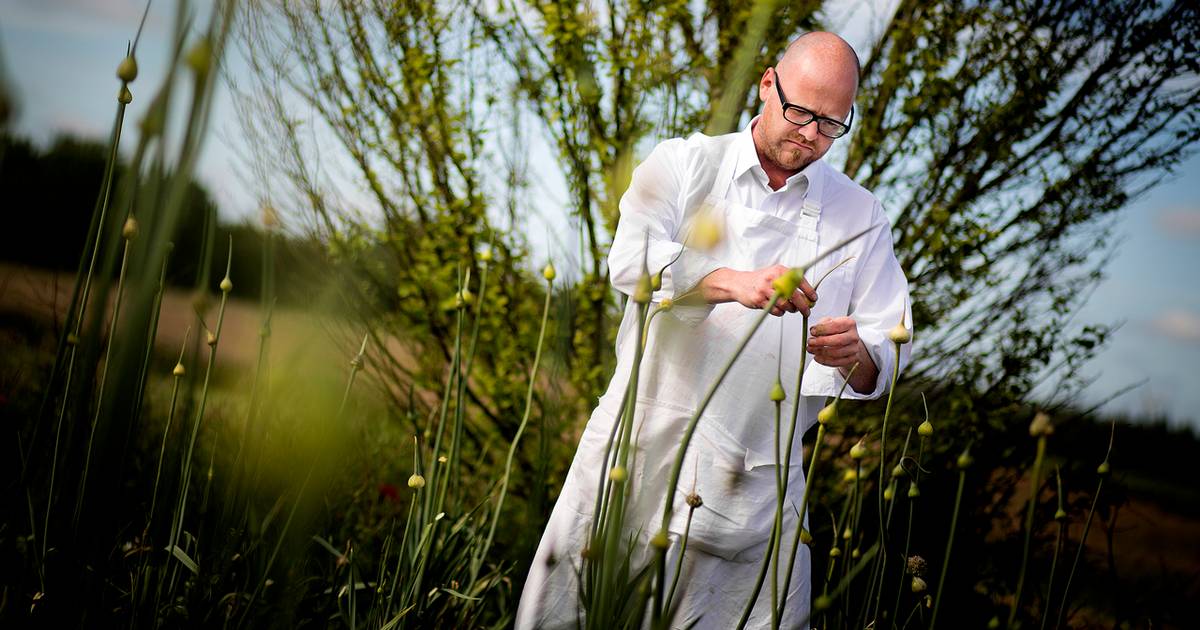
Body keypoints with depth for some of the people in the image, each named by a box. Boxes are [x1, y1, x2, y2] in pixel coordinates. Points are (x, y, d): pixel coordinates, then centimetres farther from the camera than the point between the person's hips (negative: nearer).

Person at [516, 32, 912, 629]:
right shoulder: (684, 165, 6)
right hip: (646, 446, -1)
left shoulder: (860, 215, 12)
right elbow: (631, 260, -13)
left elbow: (889, 353, 7)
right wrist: (734, 282, -28)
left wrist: (856, 354, -17)